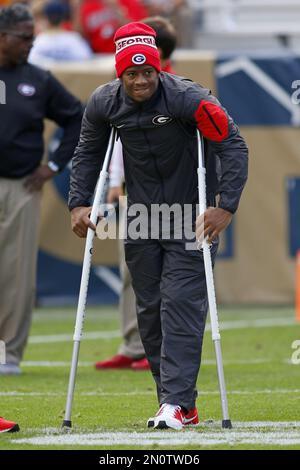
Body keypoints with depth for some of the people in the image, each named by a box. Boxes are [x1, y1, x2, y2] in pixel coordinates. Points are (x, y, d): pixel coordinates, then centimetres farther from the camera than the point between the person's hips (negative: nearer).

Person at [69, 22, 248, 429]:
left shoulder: (188, 98, -20)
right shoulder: (104, 104, -6)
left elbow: (233, 147, -19)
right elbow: (87, 154, 10)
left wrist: (226, 207, -26)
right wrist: (79, 203, -2)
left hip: (190, 220, -5)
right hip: (141, 220, 5)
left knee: (181, 304, -14)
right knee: (150, 311, 6)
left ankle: (176, 402, -17)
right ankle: (181, 405, 14)